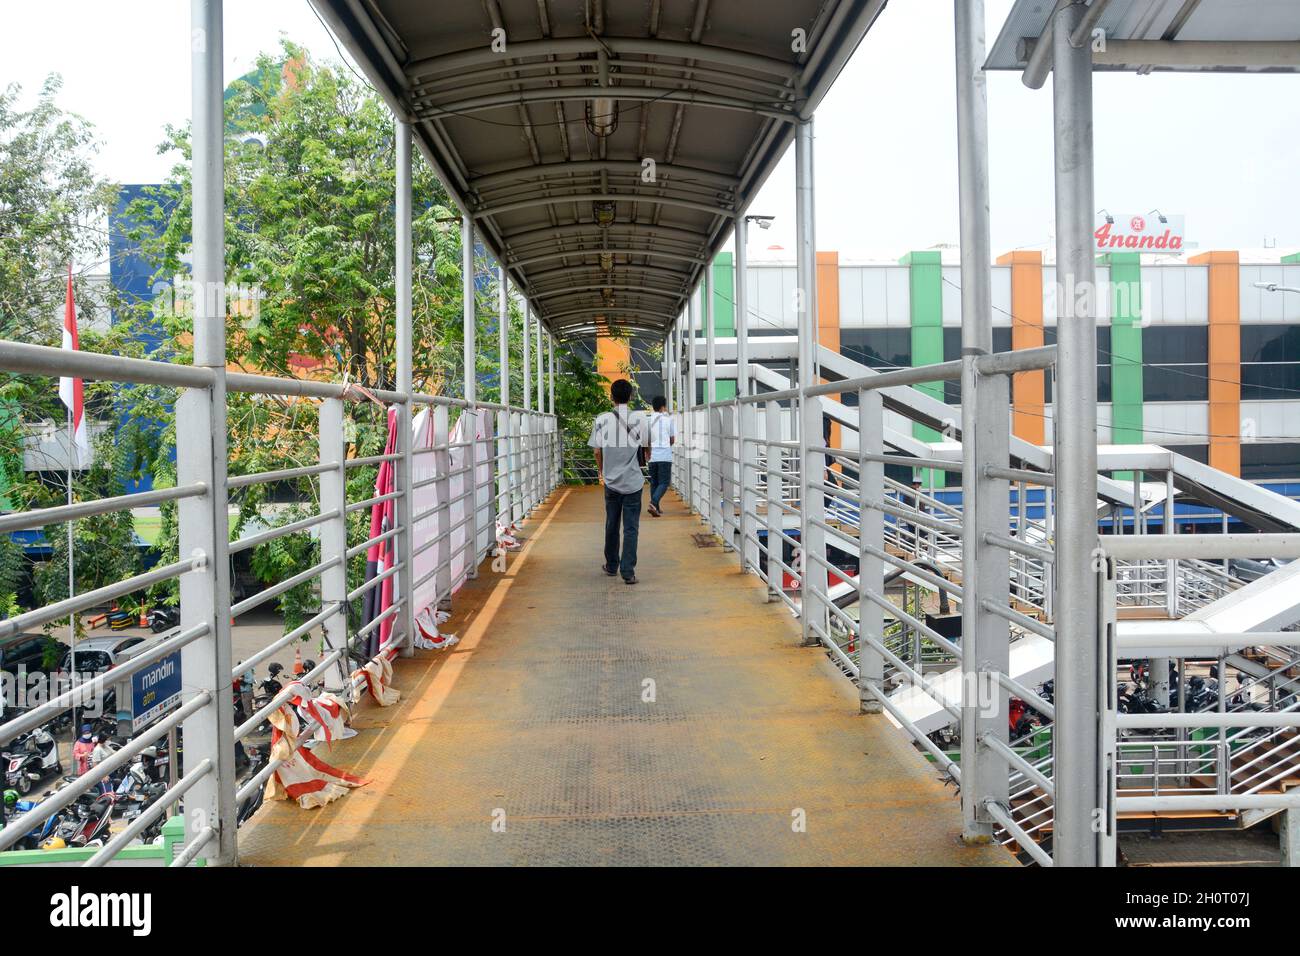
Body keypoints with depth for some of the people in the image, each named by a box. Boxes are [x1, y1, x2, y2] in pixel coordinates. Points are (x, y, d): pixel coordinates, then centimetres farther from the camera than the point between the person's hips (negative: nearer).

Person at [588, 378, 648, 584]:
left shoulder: (602, 419, -3)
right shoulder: (639, 418, -6)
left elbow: (597, 451, 2)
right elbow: (645, 446, 3)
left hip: (611, 480, 2)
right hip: (633, 481, -2)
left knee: (611, 524, 16)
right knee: (631, 527, 1)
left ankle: (611, 566, 29)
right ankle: (628, 571, -5)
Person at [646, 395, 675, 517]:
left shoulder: (649, 419, 4)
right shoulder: (669, 419, -2)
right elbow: (673, 440, 2)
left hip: (652, 456, 4)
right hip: (665, 455, -3)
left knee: (654, 482, 14)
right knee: (664, 482, -1)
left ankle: (655, 507, 15)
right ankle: (653, 503, -21)